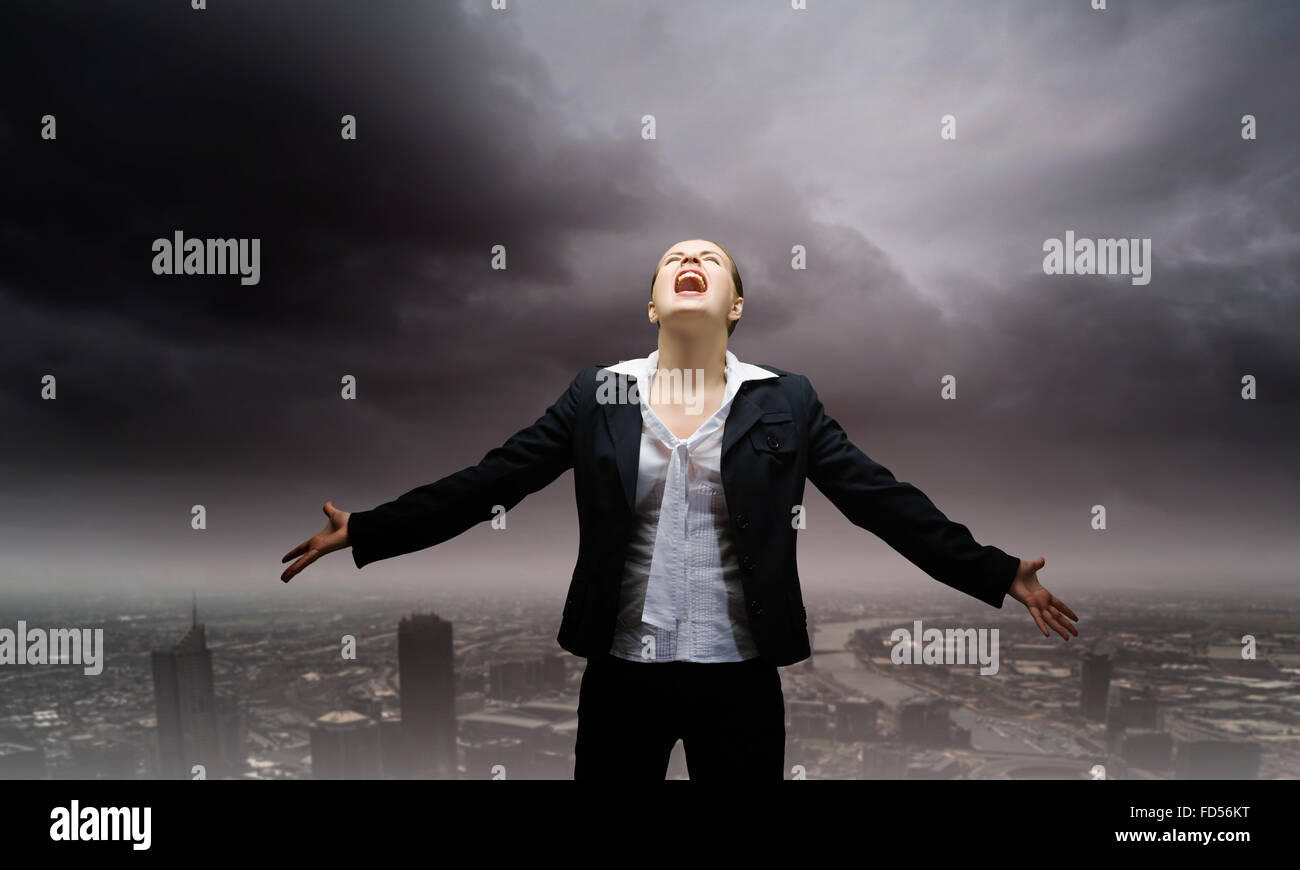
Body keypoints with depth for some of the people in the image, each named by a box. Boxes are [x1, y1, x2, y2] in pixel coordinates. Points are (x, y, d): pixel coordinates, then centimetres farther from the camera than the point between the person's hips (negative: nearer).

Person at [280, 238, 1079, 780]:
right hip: (623, 672, 1)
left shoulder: (786, 402, 0)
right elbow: (485, 484, 1)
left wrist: (1000, 576, -4)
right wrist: (362, 533, -2)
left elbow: (887, 501, 0)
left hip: (740, 677, 0)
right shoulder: (598, 395, 1)